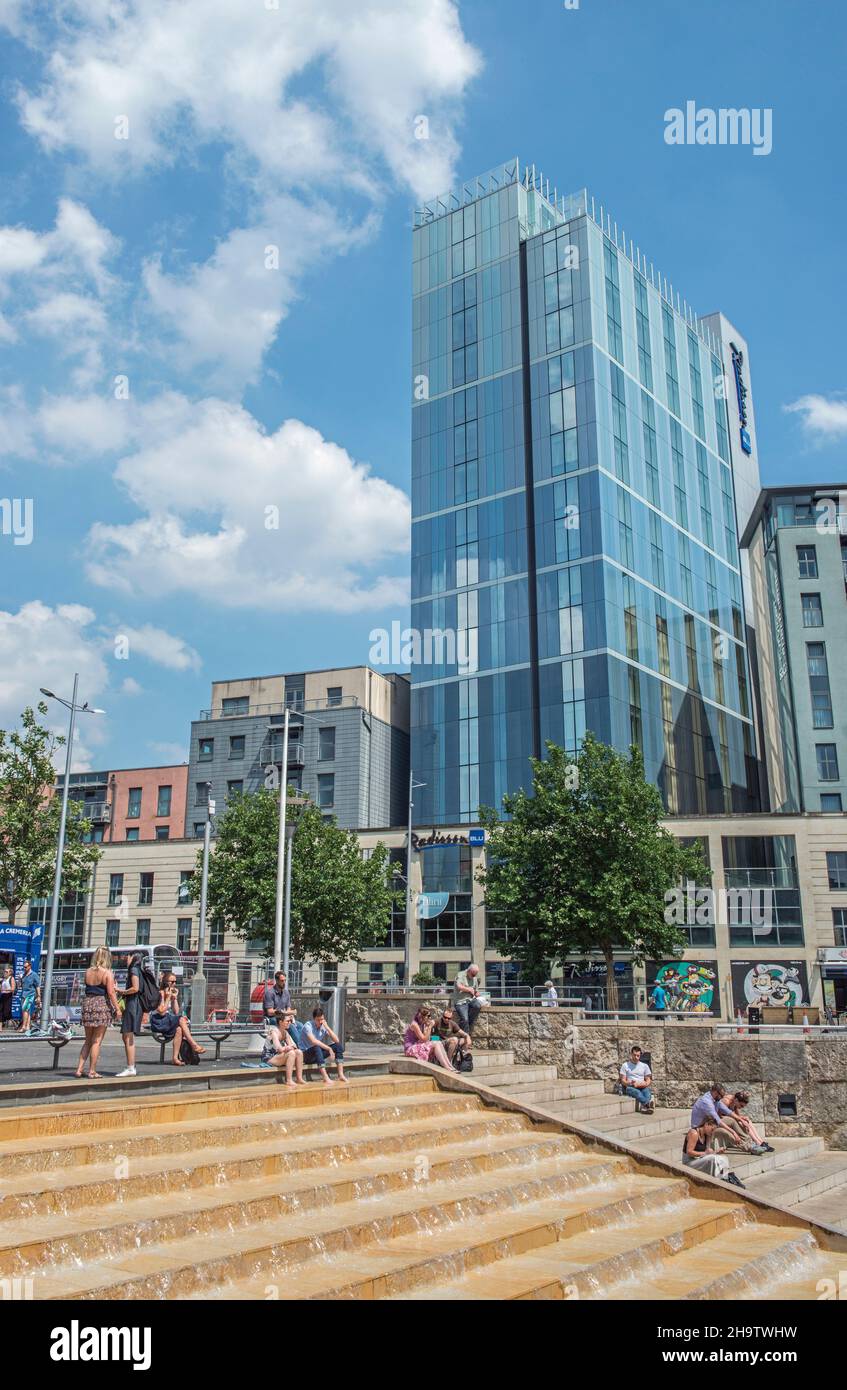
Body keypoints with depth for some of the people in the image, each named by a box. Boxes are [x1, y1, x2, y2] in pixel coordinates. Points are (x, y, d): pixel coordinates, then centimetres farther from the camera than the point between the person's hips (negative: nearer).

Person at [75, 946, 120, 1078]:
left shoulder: (88, 972, 7)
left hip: (88, 1003, 5)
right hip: (102, 1005, -5)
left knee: (88, 1041, 16)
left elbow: (89, 988, 12)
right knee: (97, 1041, 2)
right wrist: (117, 1008, -7)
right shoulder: (108, 973, -9)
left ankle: (79, 1068, 12)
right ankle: (92, 1071, 5)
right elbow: (111, 993, -13)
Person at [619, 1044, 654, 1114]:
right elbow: (623, 1081, 7)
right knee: (637, 1092, -39)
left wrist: (646, 1083, -9)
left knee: (647, 1091, -37)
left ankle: (644, 1105, -62)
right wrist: (630, 1083, -15)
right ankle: (649, 1103, -61)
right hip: (630, 1087, -2)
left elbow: (648, 1080, 16)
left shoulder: (644, 1065, 20)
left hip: (642, 1087, 2)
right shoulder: (625, 1065, 13)